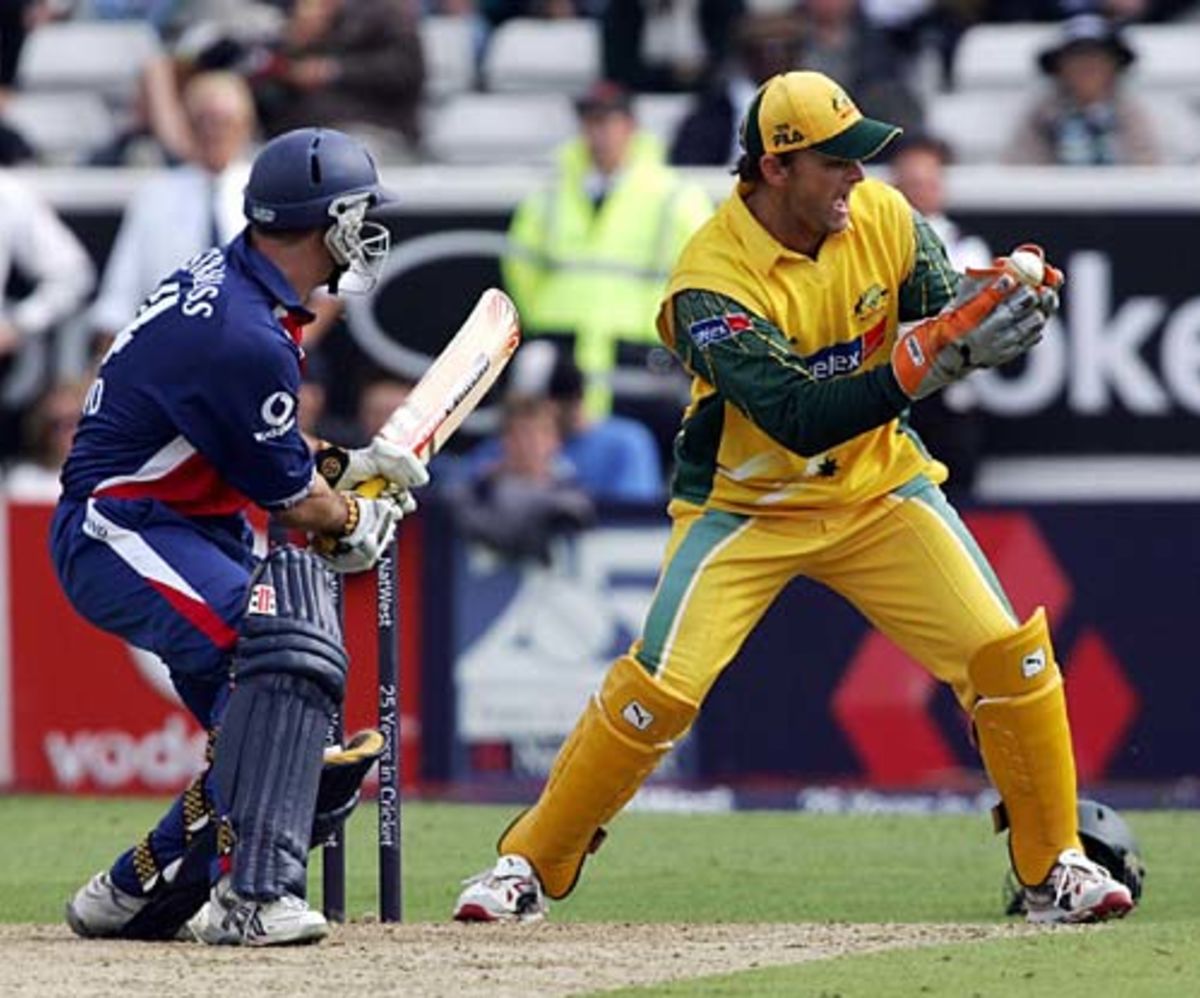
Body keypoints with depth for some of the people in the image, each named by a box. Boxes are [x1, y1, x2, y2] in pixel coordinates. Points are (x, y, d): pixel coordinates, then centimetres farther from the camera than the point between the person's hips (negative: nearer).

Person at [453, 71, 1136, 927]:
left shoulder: (883, 218, -10)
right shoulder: (712, 282, -26)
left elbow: (946, 318, -4)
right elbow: (798, 419, -32)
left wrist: (996, 306, -28)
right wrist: (929, 358, -41)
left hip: (878, 486, 4)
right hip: (744, 502, -4)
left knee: (1009, 654, -7)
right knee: (661, 686, -15)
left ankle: (1055, 869, 8)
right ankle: (530, 866, 1)